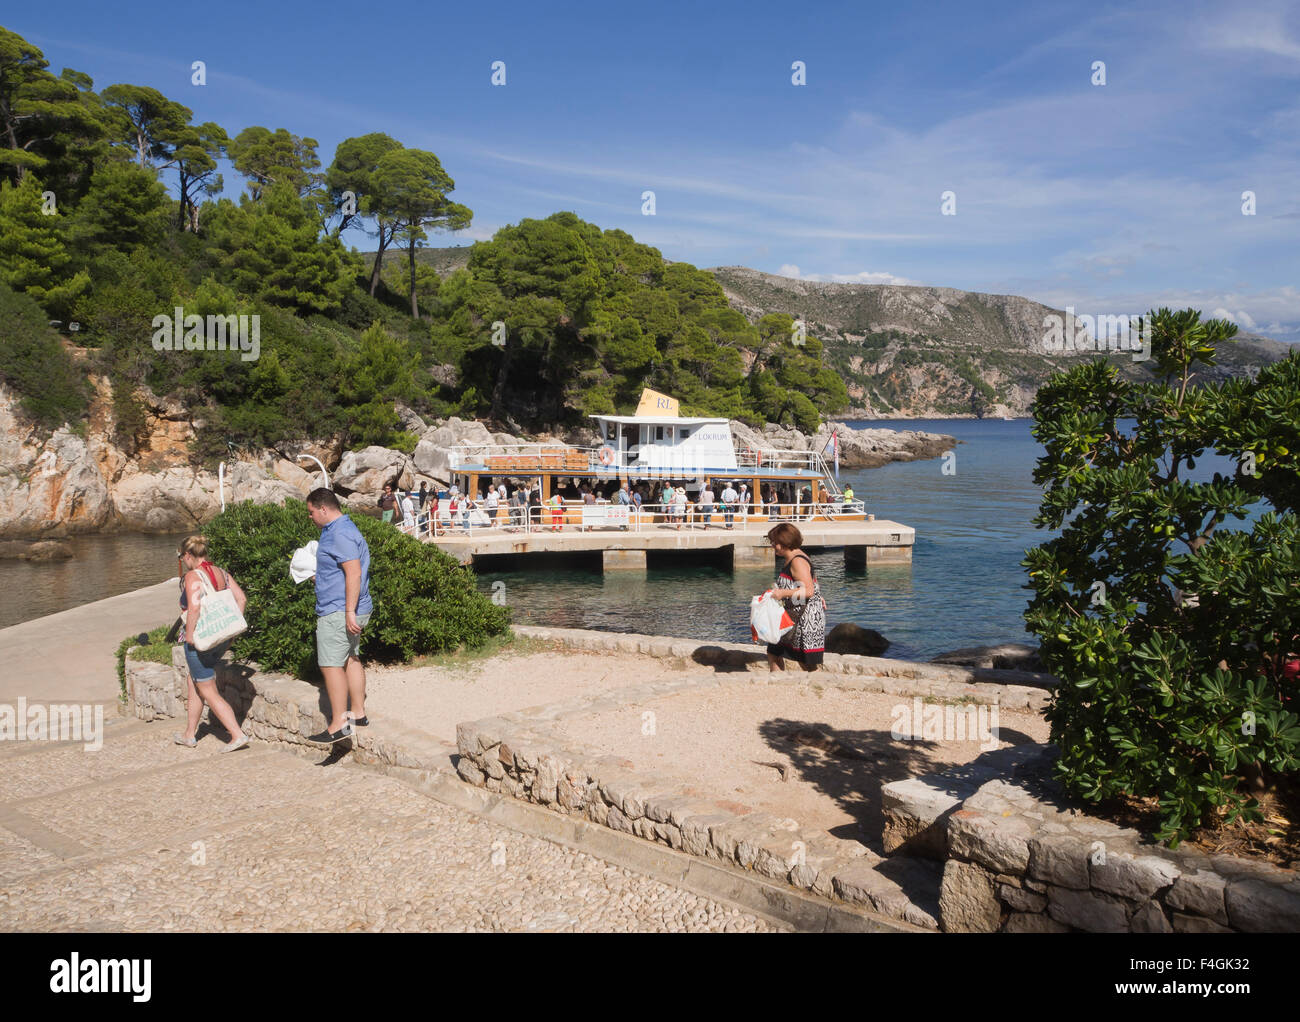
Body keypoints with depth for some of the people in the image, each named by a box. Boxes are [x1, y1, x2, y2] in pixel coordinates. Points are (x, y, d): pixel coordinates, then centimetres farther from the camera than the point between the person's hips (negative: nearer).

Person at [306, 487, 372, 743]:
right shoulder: (338, 530, 16)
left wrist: (349, 612, -26)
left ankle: (339, 725, -4)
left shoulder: (340, 534, -18)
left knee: (331, 665, -7)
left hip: (338, 612, -11)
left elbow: (354, 572, -25)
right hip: (344, 611, 11)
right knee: (351, 659, 15)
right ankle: (358, 713, 24)